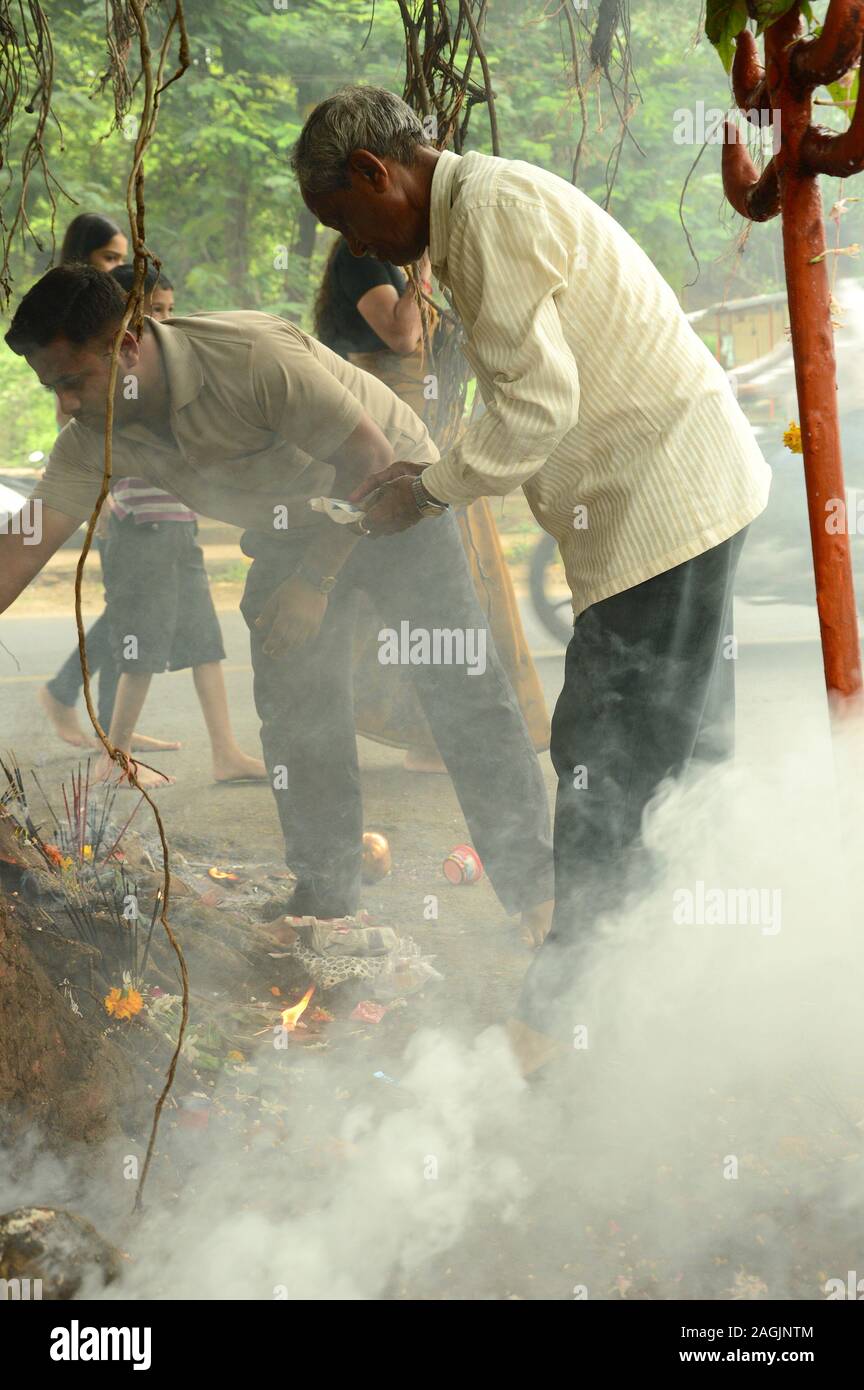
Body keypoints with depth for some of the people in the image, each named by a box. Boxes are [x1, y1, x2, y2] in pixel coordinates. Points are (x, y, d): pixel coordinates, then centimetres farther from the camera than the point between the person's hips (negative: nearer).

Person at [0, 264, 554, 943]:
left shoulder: (254, 359, -36)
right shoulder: (95, 440, -17)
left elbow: (374, 460, -28)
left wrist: (313, 582, -29)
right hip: (289, 527, 6)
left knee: (464, 689, -9)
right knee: (294, 706, -4)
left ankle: (535, 884, -3)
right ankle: (327, 896, 9)